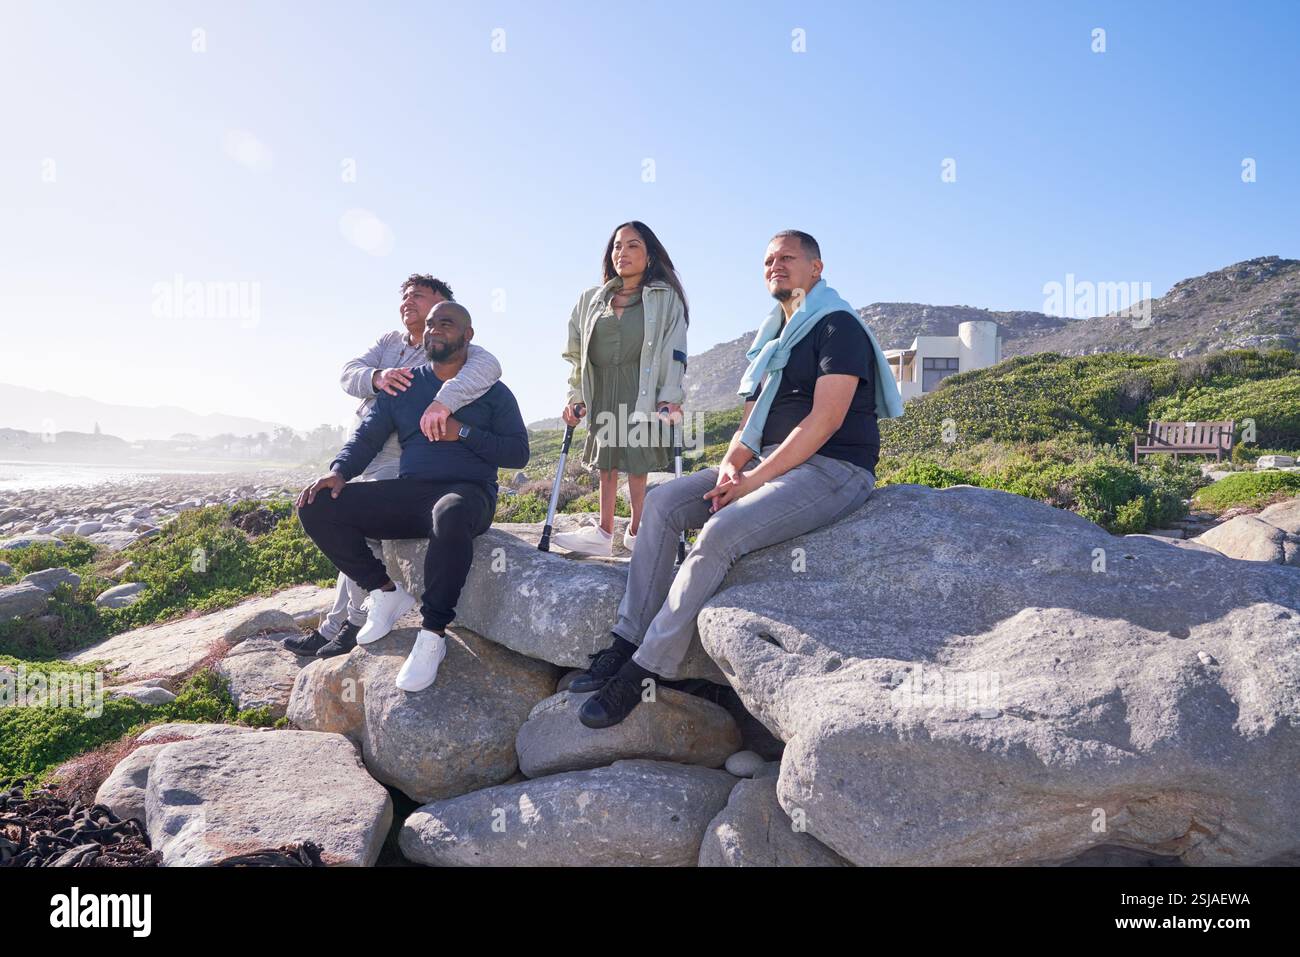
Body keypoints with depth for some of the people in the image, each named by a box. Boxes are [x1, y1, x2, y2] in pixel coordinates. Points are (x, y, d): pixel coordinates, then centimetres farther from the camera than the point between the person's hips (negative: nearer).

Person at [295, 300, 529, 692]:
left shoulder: (492, 391, 9)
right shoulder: (404, 386, 18)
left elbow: (518, 453, 2)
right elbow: (367, 436, 12)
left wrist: (462, 432, -9)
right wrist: (339, 470, -9)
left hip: (467, 493, -4)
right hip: (407, 493, 5)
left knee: (449, 517, -43)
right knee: (316, 508, -15)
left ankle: (432, 635, -30)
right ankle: (385, 591, -1)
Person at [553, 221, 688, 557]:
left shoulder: (666, 299, 2)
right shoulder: (592, 299, 14)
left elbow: (673, 351, -6)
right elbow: (576, 351, 14)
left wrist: (670, 398, -15)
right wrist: (575, 397, 6)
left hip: (642, 390, -4)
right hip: (601, 390, 4)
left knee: (636, 461, -5)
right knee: (605, 461, 6)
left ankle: (636, 531, 6)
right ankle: (604, 532, 11)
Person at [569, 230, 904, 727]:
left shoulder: (838, 326, -6)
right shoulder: (771, 339, 20)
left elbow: (825, 421, -17)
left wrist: (754, 480, -19)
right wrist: (730, 465, -5)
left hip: (834, 471, -8)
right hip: (768, 465, 9)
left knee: (720, 531, -30)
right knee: (662, 502, -8)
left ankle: (641, 672, -23)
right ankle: (627, 640, -10)